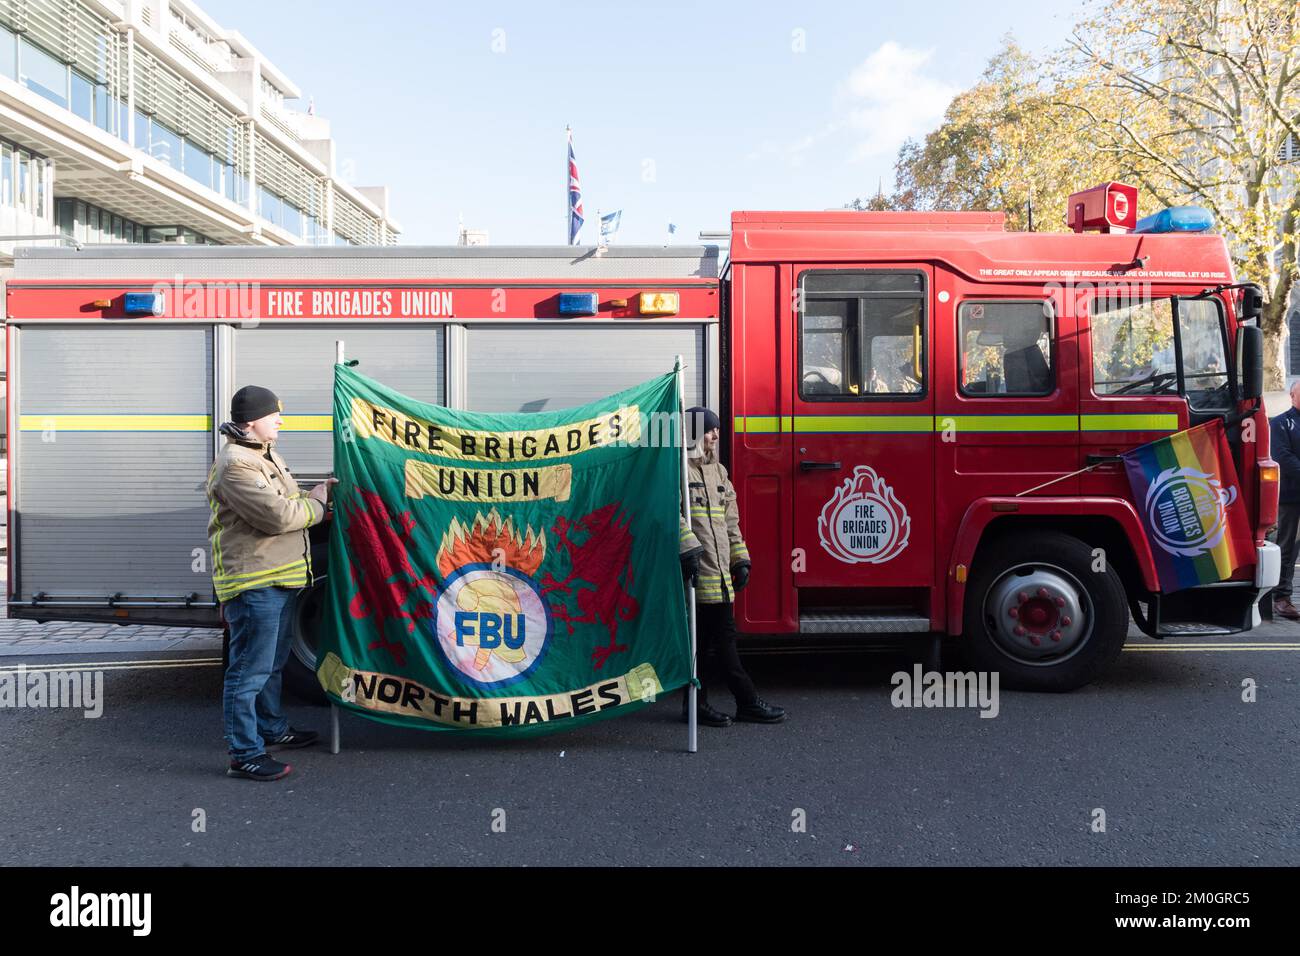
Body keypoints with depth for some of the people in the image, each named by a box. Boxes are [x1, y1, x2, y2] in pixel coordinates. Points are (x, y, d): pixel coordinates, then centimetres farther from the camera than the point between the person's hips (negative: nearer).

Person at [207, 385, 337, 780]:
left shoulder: (266, 455, 15)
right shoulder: (235, 464, -19)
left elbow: (285, 504, 21)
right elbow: (277, 516, -24)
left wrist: (313, 500, 2)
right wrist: (315, 503, -8)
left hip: (277, 579, 11)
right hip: (254, 584, -11)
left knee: (272, 663, 23)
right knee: (249, 670, -3)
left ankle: (272, 728, 39)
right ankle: (245, 754, 7)